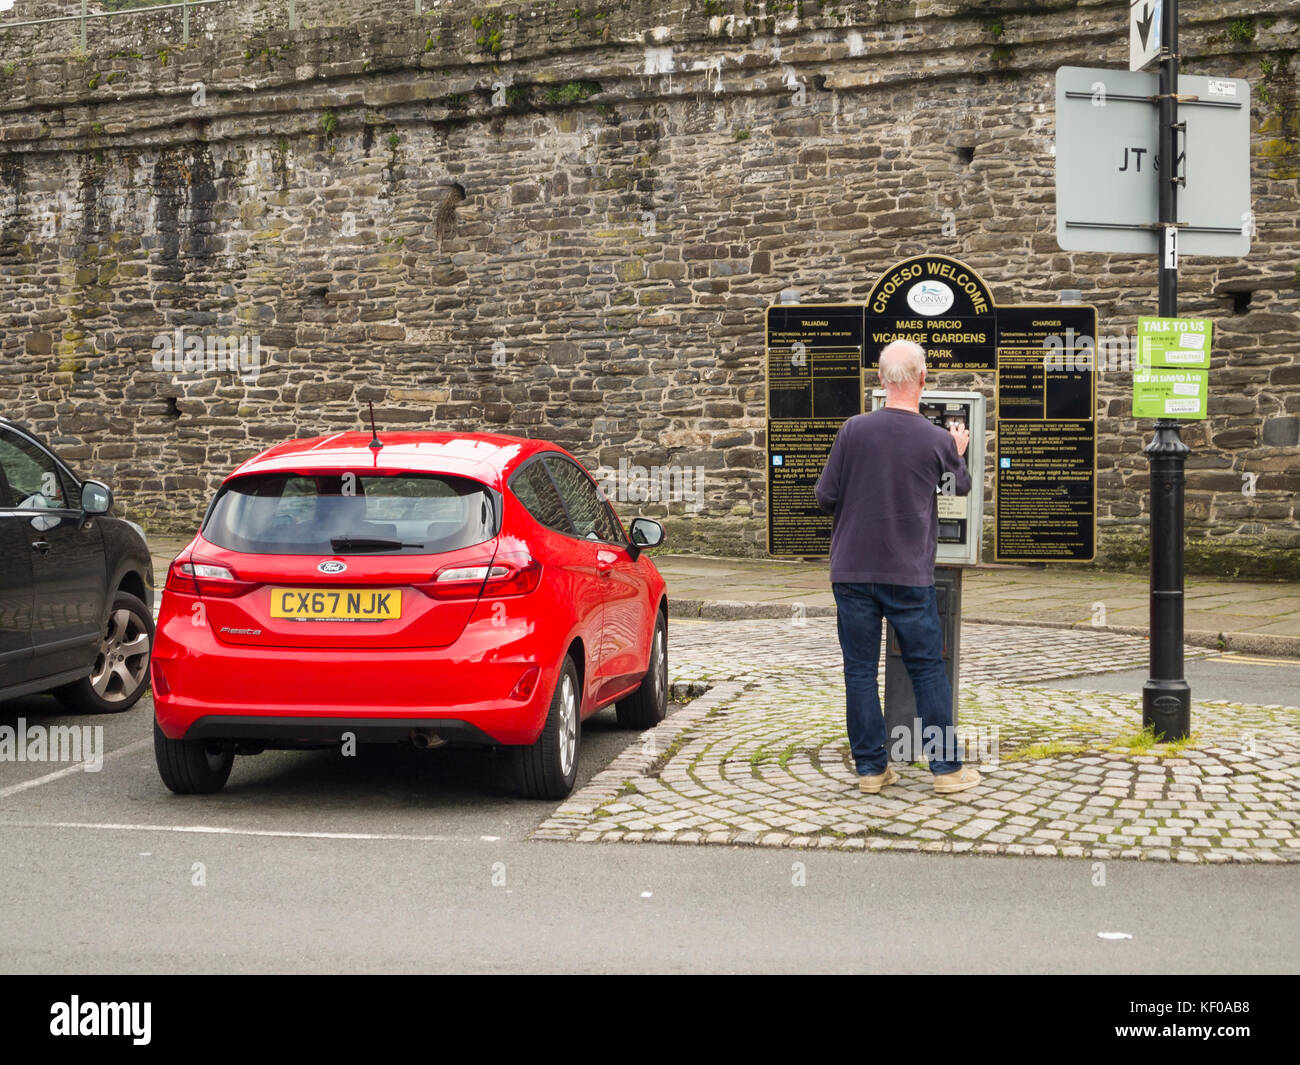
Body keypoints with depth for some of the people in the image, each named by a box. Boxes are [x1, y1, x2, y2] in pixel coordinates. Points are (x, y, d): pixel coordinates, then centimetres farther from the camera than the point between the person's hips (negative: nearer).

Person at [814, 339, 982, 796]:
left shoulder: (854, 430, -7)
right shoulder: (938, 440, -6)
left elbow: (825, 497, -4)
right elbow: (961, 487, 14)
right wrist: (957, 453, 34)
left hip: (853, 570, 1)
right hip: (909, 574, 0)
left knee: (860, 669, 8)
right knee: (927, 668, 9)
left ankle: (871, 767, 13)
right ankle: (946, 767, 14)